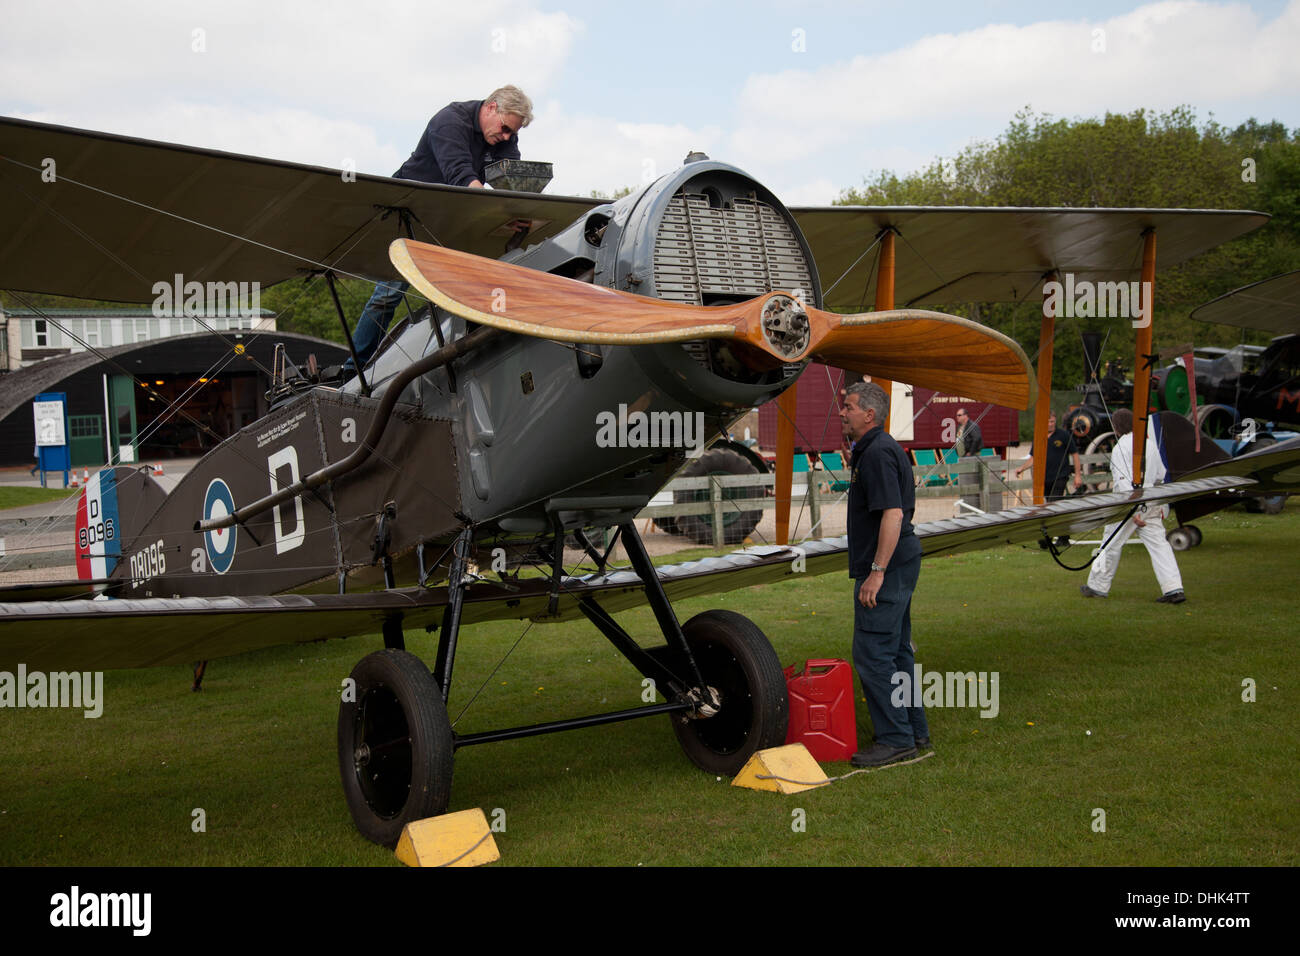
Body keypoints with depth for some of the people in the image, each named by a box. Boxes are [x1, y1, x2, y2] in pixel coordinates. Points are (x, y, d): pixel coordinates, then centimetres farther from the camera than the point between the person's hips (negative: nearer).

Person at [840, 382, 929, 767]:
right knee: (896, 651, 16)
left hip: (886, 566, -11)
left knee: (872, 653, -8)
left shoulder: (878, 453, -17)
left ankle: (896, 738, -4)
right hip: (898, 564, 11)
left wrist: (876, 572, -25)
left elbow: (893, 514, -25)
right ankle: (914, 729, 23)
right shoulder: (874, 450, 17)